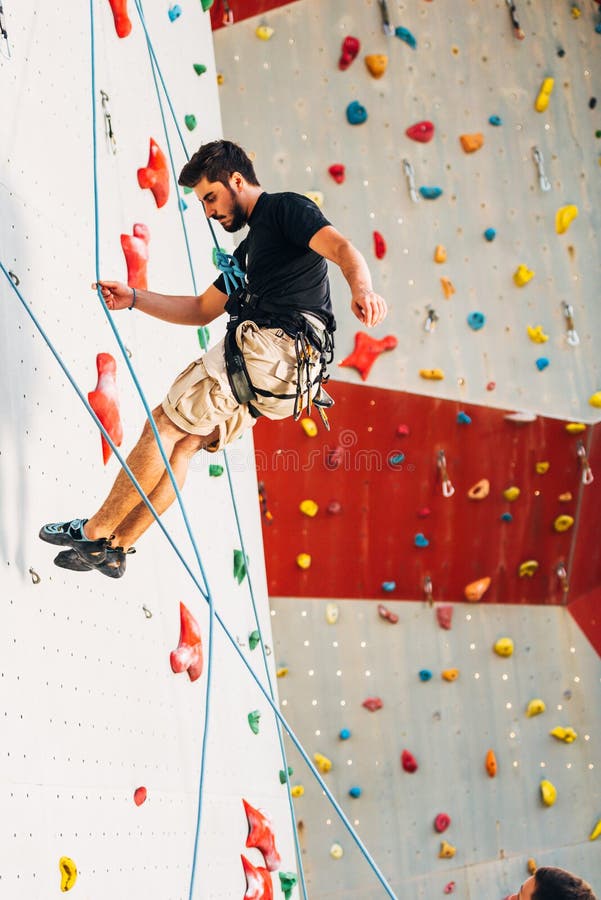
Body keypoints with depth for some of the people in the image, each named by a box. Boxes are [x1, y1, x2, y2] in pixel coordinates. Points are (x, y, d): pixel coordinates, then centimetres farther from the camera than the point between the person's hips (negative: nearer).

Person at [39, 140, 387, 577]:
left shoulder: (287, 208, 1)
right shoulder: (249, 249, 29)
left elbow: (342, 248, -17)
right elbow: (202, 310, 32)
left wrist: (362, 288, -39)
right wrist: (133, 298, 22)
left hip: (273, 344, -10)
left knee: (165, 425, -6)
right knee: (185, 441, 10)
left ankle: (96, 531, -1)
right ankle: (115, 547, 10)